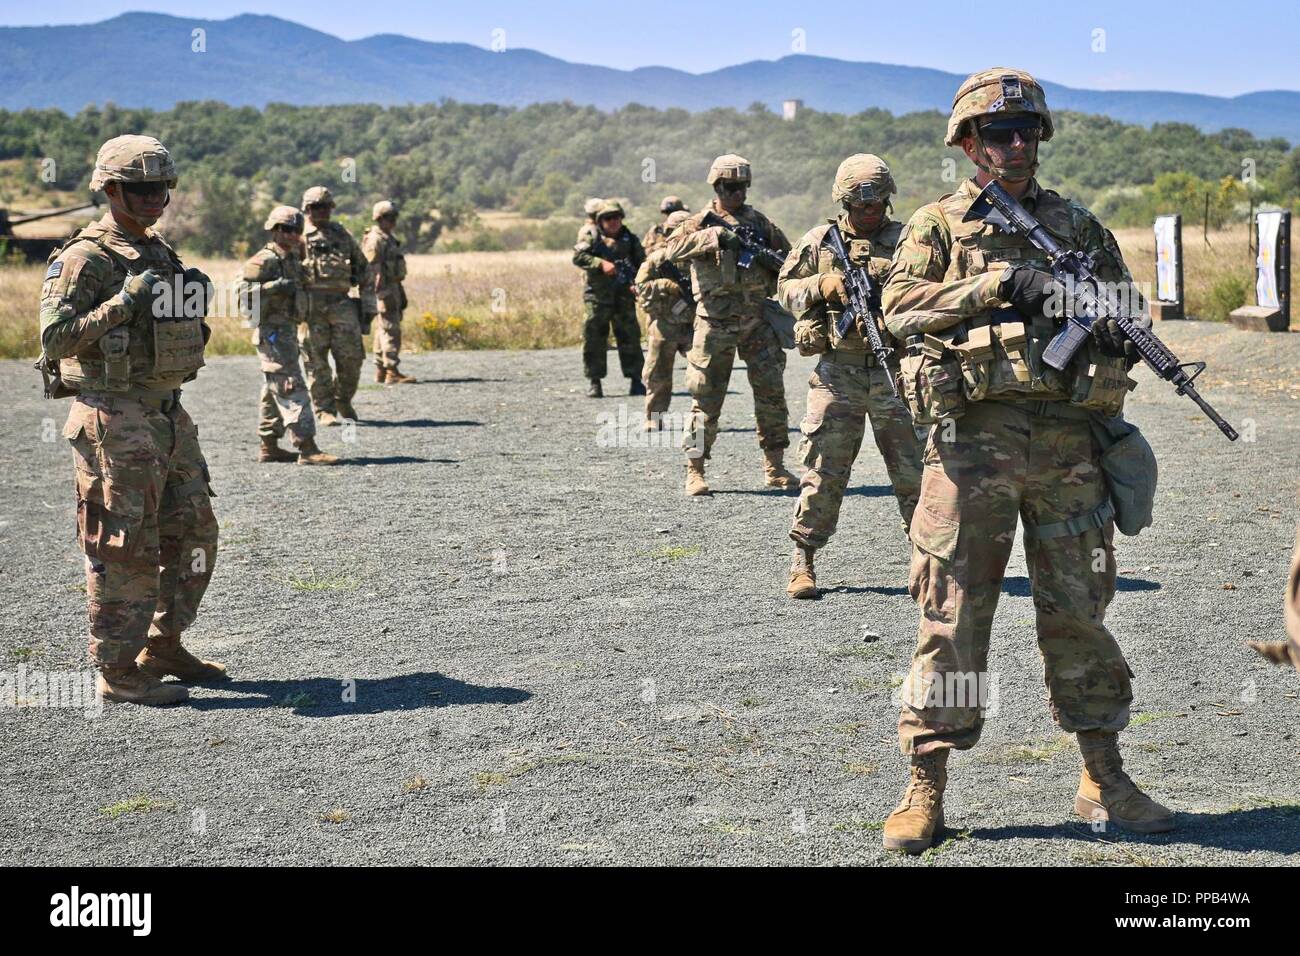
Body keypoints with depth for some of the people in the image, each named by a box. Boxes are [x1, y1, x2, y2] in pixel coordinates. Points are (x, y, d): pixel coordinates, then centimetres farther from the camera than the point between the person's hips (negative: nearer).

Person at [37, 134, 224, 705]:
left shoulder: (160, 253, 15)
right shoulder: (85, 259, -11)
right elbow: (55, 338, -20)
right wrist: (123, 302, -25)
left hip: (168, 416, 9)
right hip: (115, 421, -9)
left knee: (193, 534, 13)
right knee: (124, 549, -4)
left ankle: (161, 647, 27)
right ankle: (116, 673, 5)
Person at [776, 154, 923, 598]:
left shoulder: (904, 239, 6)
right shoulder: (819, 241, 6)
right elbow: (785, 288, 8)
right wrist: (822, 285, -10)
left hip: (894, 369, 1)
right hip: (838, 371, -1)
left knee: (914, 468, 5)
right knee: (823, 470, 1)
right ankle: (802, 560, 10)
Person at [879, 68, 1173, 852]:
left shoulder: (1079, 226, 14)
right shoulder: (939, 225, 5)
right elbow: (900, 306, -8)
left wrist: (1109, 325, -7)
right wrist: (993, 284, -17)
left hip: (1067, 441, 3)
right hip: (974, 435, -3)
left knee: (1080, 611, 9)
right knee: (953, 614, -1)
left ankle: (1105, 781, 20)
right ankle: (926, 789, 7)